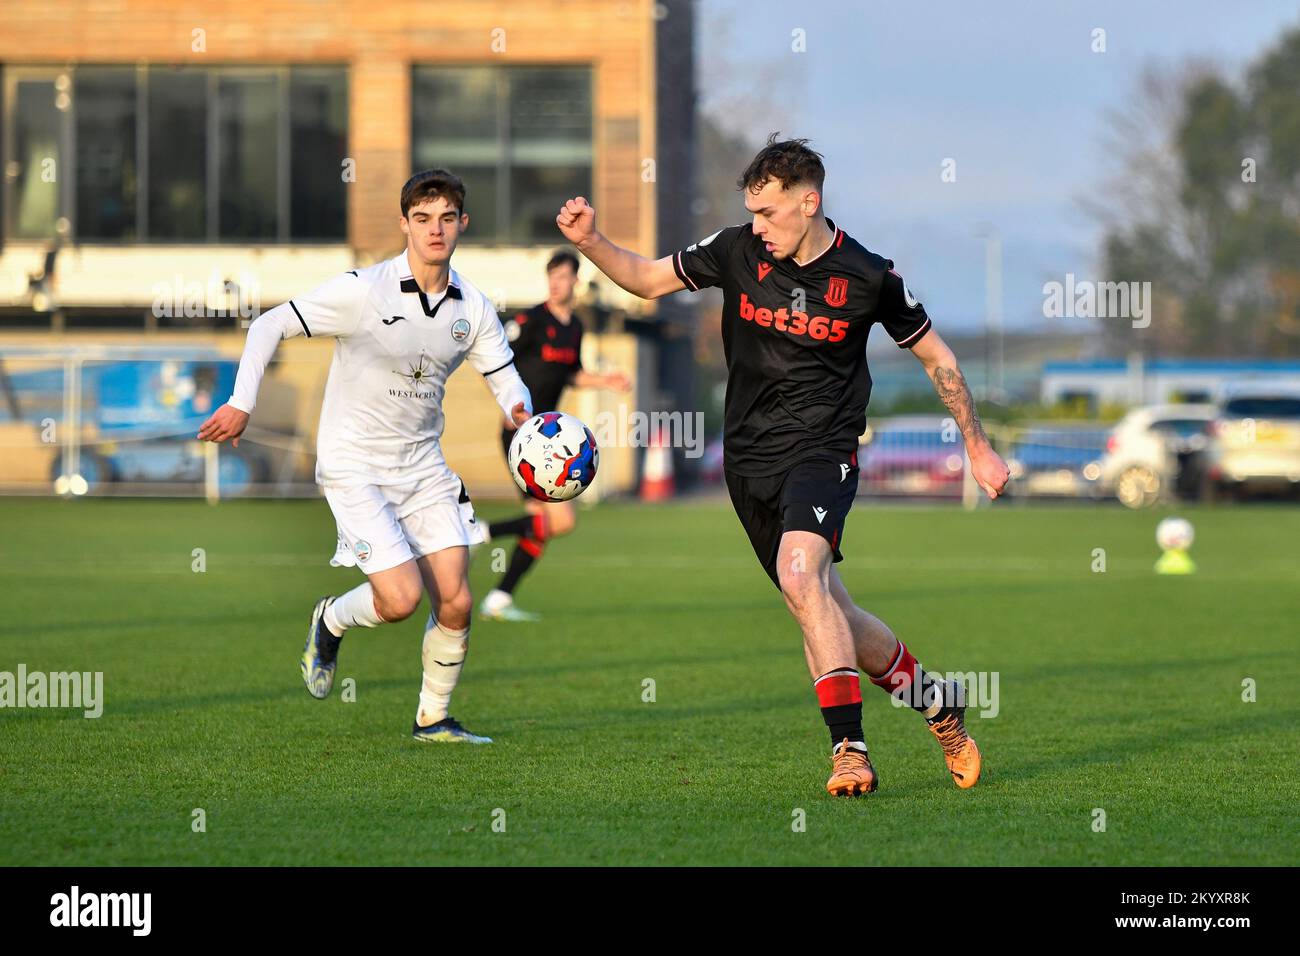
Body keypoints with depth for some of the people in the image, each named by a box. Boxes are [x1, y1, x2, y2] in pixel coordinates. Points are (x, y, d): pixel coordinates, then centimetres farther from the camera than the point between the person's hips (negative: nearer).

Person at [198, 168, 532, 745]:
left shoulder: (473, 308, 0)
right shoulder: (363, 291, -15)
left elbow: (506, 380, 6)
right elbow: (270, 326, -10)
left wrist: (519, 411, -19)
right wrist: (242, 404, -18)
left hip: (422, 464, 5)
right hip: (355, 464, -5)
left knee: (455, 603, -2)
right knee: (402, 599, -17)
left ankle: (433, 718, 19)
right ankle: (330, 622, 17)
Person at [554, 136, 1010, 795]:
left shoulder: (869, 277, -6)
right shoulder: (737, 253, 0)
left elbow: (935, 357, 7)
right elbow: (646, 278, 12)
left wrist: (978, 449, 11)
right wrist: (589, 242, -7)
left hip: (822, 449, -4)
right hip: (749, 460, 4)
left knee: (799, 574, -30)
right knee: (824, 613, 7)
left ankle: (849, 745, -28)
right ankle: (935, 700, 29)